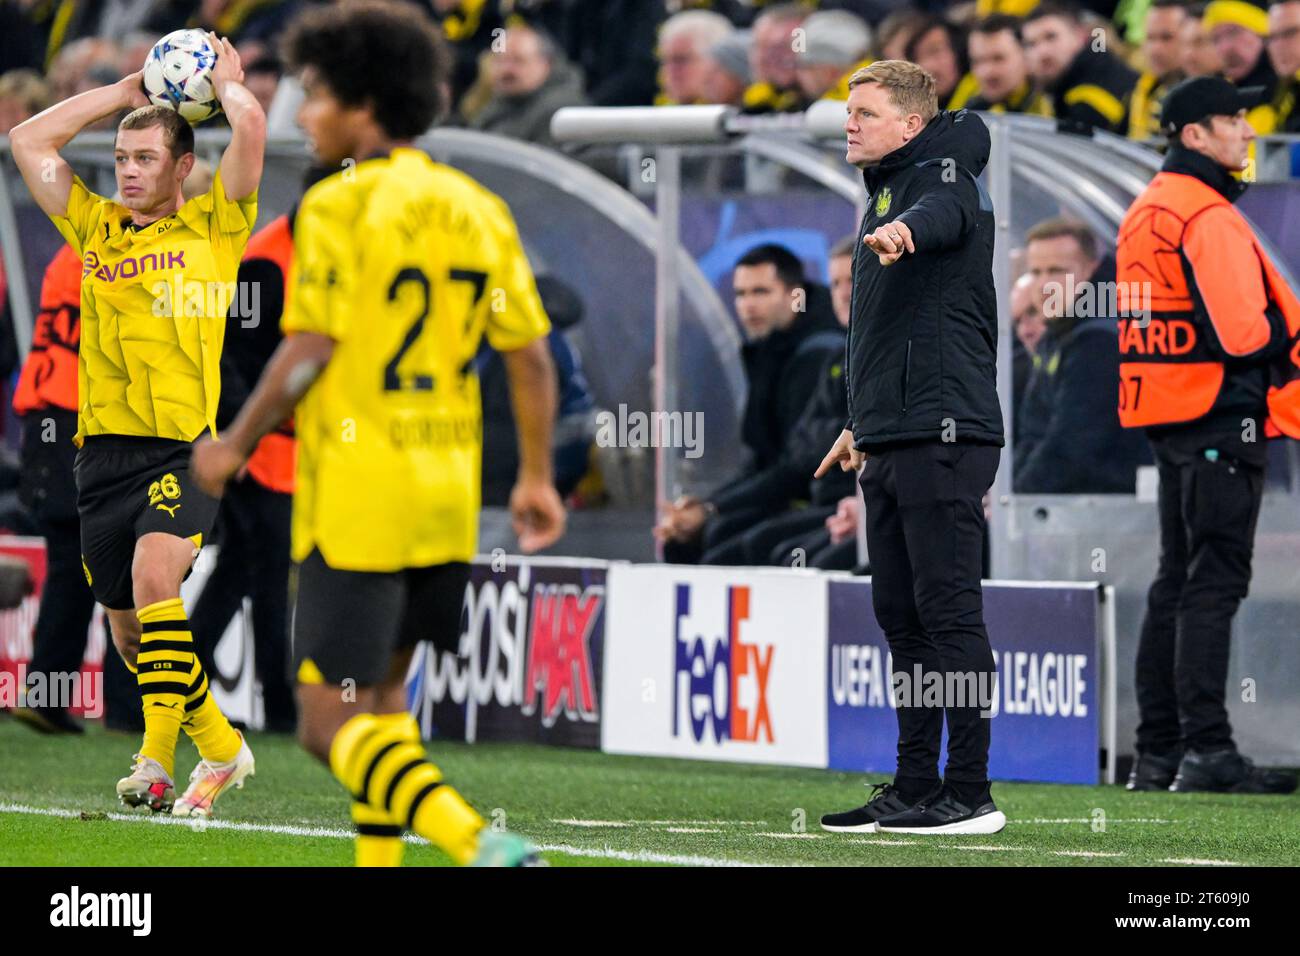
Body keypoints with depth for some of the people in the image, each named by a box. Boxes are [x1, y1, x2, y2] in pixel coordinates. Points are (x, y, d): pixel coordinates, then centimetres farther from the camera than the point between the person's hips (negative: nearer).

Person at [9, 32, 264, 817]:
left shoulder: (212, 226, 5)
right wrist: (124, 92, 22)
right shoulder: (96, 229, 17)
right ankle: (220, 748, 26)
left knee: (155, 577, -26)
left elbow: (251, 128, -7)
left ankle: (156, 763, -26)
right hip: (104, 450, 5)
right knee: (128, 630, 7)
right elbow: (30, 141, 21)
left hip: (184, 448, -5)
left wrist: (225, 80, 13)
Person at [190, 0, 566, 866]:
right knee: (382, 694, 22)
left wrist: (235, 446, -2)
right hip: (448, 493, 7)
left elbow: (309, 350, -15)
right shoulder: (477, 208, 9)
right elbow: (531, 356, 10)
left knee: (332, 723, -6)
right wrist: (537, 478, 19)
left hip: (355, 493, -7)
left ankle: (483, 846, -25)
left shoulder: (341, 206, -11)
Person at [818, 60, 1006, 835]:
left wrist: (906, 230, -57)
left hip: (943, 438, -10)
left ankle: (970, 794, -8)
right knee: (902, 618, 10)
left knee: (950, 613, -9)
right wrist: (865, 422, 36)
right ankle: (915, 788, 15)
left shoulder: (945, 180, -7)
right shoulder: (888, 193, 22)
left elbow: (942, 211, -34)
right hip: (893, 446, 10)